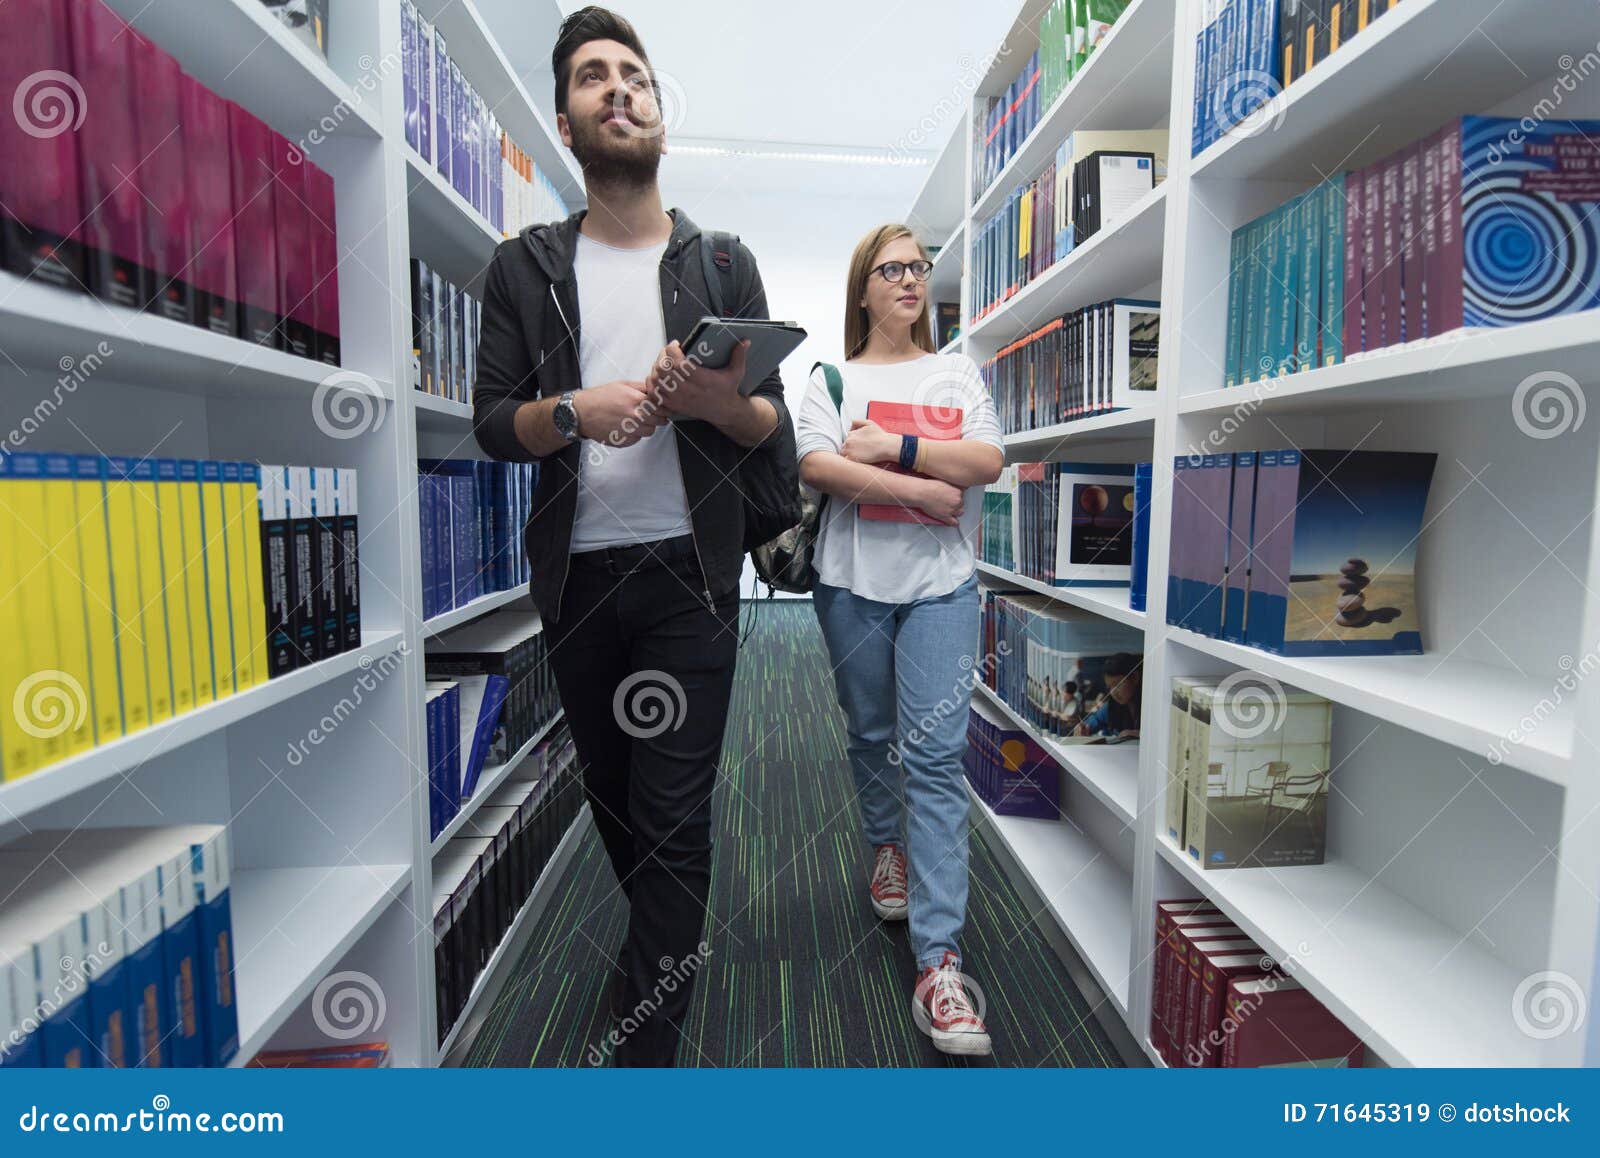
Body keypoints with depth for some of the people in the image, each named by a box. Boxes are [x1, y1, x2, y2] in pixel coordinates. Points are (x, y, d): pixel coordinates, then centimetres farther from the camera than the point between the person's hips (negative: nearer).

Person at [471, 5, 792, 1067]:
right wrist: (576, 411, -17)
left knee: (673, 817, -4)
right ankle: (673, 949, 43)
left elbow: (776, 428, 3)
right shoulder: (525, 267, 10)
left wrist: (717, 402, -18)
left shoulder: (721, 263, 9)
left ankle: (644, 1048, 12)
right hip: (577, 574, 3)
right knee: (611, 795, 16)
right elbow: (491, 423, 3)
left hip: (689, 574, -2)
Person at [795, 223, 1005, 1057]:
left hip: (941, 585, 0)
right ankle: (888, 846, 44)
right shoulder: (832, 378, 8)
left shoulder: (958, 373, 13)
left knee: (936, 755, -8)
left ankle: (937, 962, -6)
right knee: (871, 736, 15)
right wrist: (924, 488, -13)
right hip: (854, 582, 1)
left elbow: (988, 460, -2)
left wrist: (895, 447, -11)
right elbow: (816, 466, -10)